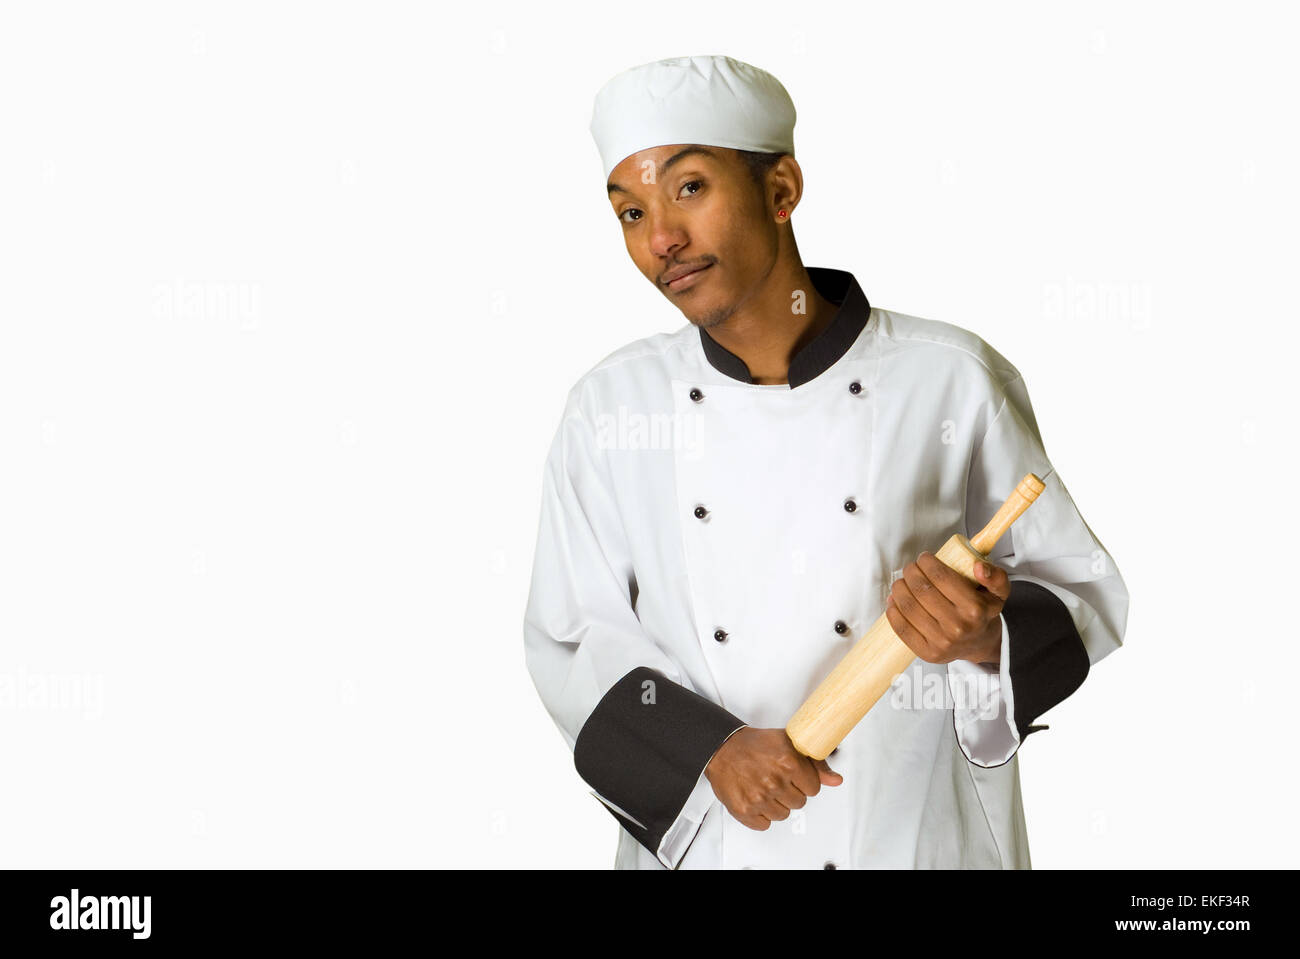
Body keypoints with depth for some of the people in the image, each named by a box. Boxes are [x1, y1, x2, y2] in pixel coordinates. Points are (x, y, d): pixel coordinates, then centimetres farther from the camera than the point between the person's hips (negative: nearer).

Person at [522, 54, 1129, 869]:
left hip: (920, 841, -1)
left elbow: (1083, 593, -3)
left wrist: (988, 638, -23)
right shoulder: (610, 409, -5)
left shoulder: (952, 382, -11)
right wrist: (708, 750, -17)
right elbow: (572, 640, -2)